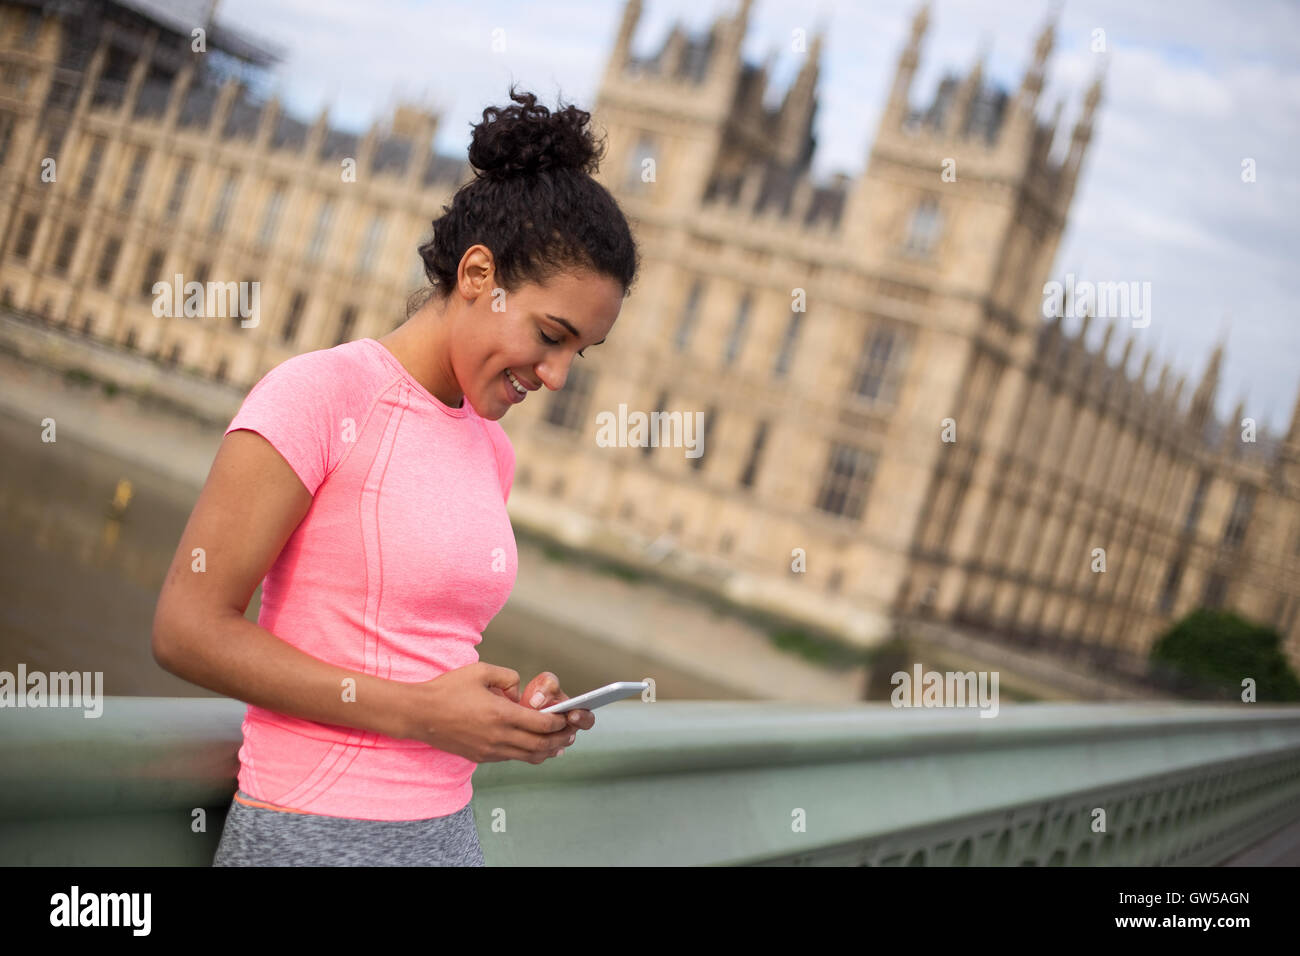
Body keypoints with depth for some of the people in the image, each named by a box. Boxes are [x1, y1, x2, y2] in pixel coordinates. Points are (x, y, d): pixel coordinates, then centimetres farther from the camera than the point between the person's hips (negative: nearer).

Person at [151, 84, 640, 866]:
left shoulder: (491, 452, 8)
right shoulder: (321, 392, -12)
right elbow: (189, 628, -15)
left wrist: (512, 712, -3)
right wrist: (416, 711, -18)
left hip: (448, 828, 6)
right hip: (314, 831, -6)